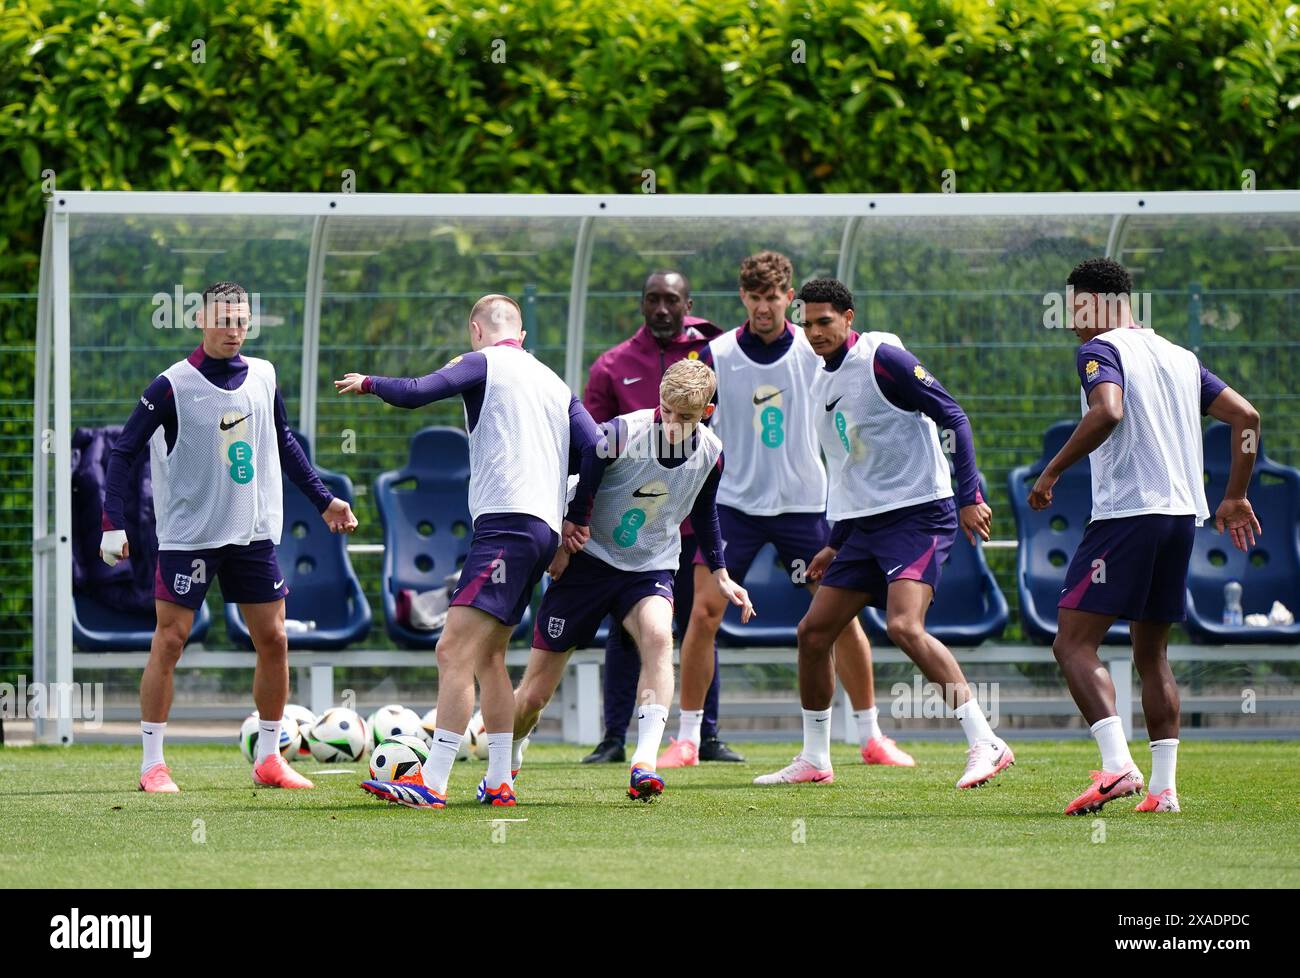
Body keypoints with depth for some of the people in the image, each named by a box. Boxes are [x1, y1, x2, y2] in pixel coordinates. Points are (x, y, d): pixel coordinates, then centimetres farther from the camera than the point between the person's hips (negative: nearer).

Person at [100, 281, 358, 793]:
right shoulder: (173, 385, -11)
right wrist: (113, 525, -17)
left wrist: (323, 500, 18)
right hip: (188, 535, -5)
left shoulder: (262, 376, 4)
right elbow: (123, 452, -8)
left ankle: (268, 760, 14)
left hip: (253, 535, 5)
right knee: (169, 641, -6)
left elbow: (283, 443, 19)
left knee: (273, 640, 3)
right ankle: (152, 765, 1)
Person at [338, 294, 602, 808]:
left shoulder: (484, 363, 3)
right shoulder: (555, 384, 23)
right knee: (487, 655, 18)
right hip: (545, 529, 8)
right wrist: (578, 517, 18)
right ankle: (499, 782, 16)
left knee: (454, 651, -14)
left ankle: (432, 783, -23)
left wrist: (367, 383, 11)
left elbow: (413, 393, -8)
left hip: (506, 521, -8)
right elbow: (595, 448, 13)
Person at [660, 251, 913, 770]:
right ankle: (686, 740, 1)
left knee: (842, 617, -1)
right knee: (703, 614, -9)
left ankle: (871, 738, 12)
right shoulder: (716, 356, -4)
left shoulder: (818, 351, -3)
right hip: (734, 502, 0)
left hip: (804, 503, 0)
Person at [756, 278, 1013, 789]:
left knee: (904, 626, -26)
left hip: (918, 512, -9)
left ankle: (985, 744, -25)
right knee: (813, 632, 6)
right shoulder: (823, 382, 16)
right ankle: (814, 760, 20)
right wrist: (835, 544, 25)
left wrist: (970, 494, -19)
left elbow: (953, 417, -12)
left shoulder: (882, 358, -10)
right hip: (864, 525, 9)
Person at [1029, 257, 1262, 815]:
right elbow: (1246, 417, 16)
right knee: (1152, 654, 15)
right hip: (1182, 515, 8)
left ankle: (1117, 764, -25)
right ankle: (1163, 786, 8)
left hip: (1125, 513, -8)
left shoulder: (1101, 350, -4)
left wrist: (1052, 472, -16)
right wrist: (1235, 498, 22)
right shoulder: (1180, 358, 18)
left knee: (1073, 644, -8)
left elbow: (1107, 412, -23)